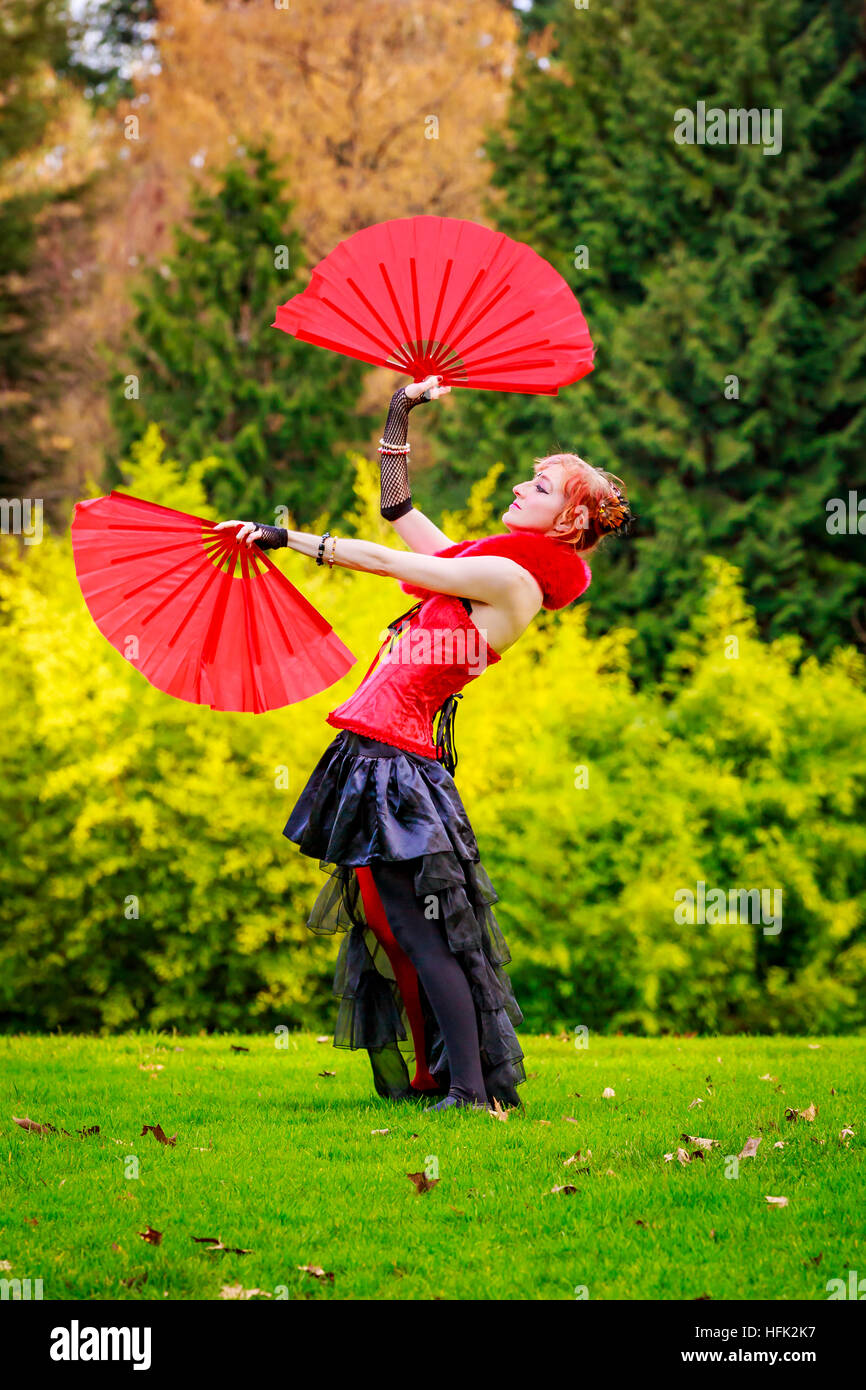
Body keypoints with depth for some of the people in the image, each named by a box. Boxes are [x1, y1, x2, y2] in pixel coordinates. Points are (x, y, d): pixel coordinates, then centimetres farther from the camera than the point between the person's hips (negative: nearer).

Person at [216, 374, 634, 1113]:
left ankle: (470, 1089, -10)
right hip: (374, 754, 9)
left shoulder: (511, 578, -12)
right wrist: (400, 416, 26)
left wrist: (284, 537, -5)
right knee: (393, 927, 12)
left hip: (397, 760, -9)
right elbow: (399, 510, 28)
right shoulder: (484, 564, 15)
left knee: (423, 932, -10)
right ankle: (436, 1079, 16)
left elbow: (384, 560, -10)